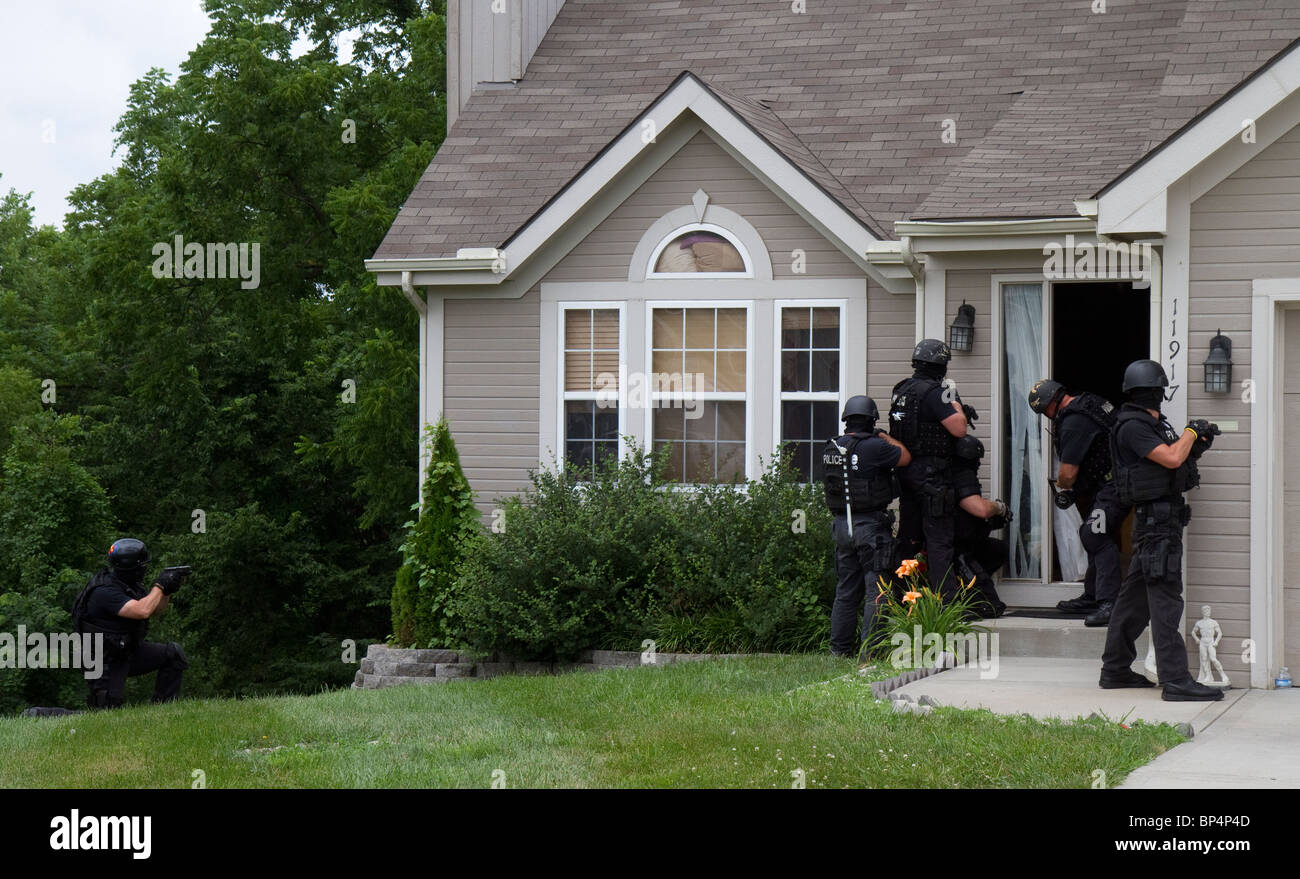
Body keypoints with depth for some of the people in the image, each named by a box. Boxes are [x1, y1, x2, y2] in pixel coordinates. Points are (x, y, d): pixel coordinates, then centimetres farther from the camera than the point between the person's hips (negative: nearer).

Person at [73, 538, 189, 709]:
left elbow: (156, 609, 13)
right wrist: (160, 585, -24)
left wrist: (167, 591, -8)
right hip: (107, 662, -8)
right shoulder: (105, 592, -27)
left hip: (128, 651, 8)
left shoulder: (129, 583, 2)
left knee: (174, 653, -3)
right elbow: (142, 611, -38)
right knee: (108, 709, -12)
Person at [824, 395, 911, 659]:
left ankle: (840, 647, 19)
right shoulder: (873, 447, -16)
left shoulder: (831, 449, 4)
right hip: (871, 526, -7)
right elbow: (905, 457, -4)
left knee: (846, 589, 15)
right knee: (876, 589, -1)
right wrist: (885, 437, 12)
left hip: (841, 525, 7)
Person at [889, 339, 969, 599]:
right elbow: (959, 429, -19)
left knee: (908, 538, 16)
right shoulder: (934, 393, -16)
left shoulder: (901, 390, 10)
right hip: (931, 476, -8)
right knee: (940, 539, -5)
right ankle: (947, 599, -6)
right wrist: (954, 402, -4)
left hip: (904, 470, 8)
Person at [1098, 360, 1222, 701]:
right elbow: (1171, 458, -23)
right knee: (1165, 598, -12)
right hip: (1155, 517, -10)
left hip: (1165, 518, 10)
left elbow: (1178, 458, 22)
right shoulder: (1132, 427, -14)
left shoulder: (1156, 424, 16)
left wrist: (1197, 446, 3)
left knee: (1135, 593, 14)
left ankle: (1115, 669, 21)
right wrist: (1191, 431, -7)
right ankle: (1176, 680, -16)